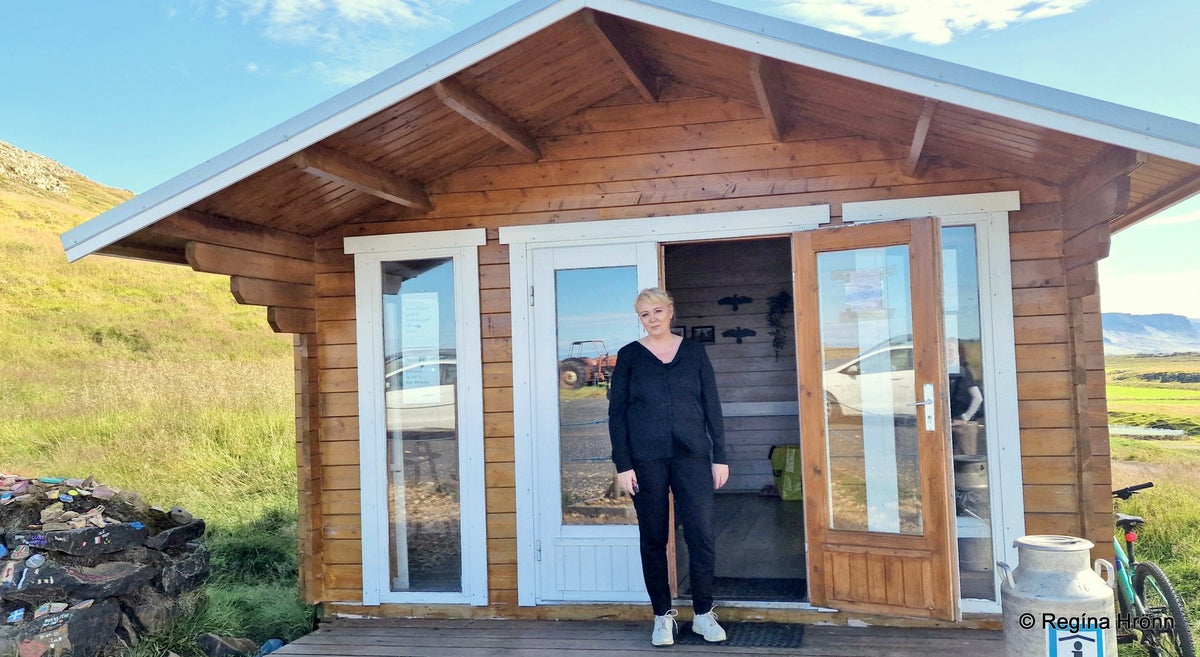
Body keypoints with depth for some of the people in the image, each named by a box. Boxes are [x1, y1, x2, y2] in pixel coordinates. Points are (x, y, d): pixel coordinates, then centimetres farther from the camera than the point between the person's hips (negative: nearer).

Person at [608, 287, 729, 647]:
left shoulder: (694, 352, 8)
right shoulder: (629, 356, 3)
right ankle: (663, 615, 18)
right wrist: (623, 465, -5)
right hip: (646, 460, -1)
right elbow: (616, 413, 1)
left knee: (702, 535, -2)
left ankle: (703, 613, 14)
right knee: (653, 538, 5)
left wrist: (720, 456, 4)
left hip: (693, 455, 1)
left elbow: (712, 407, 9)